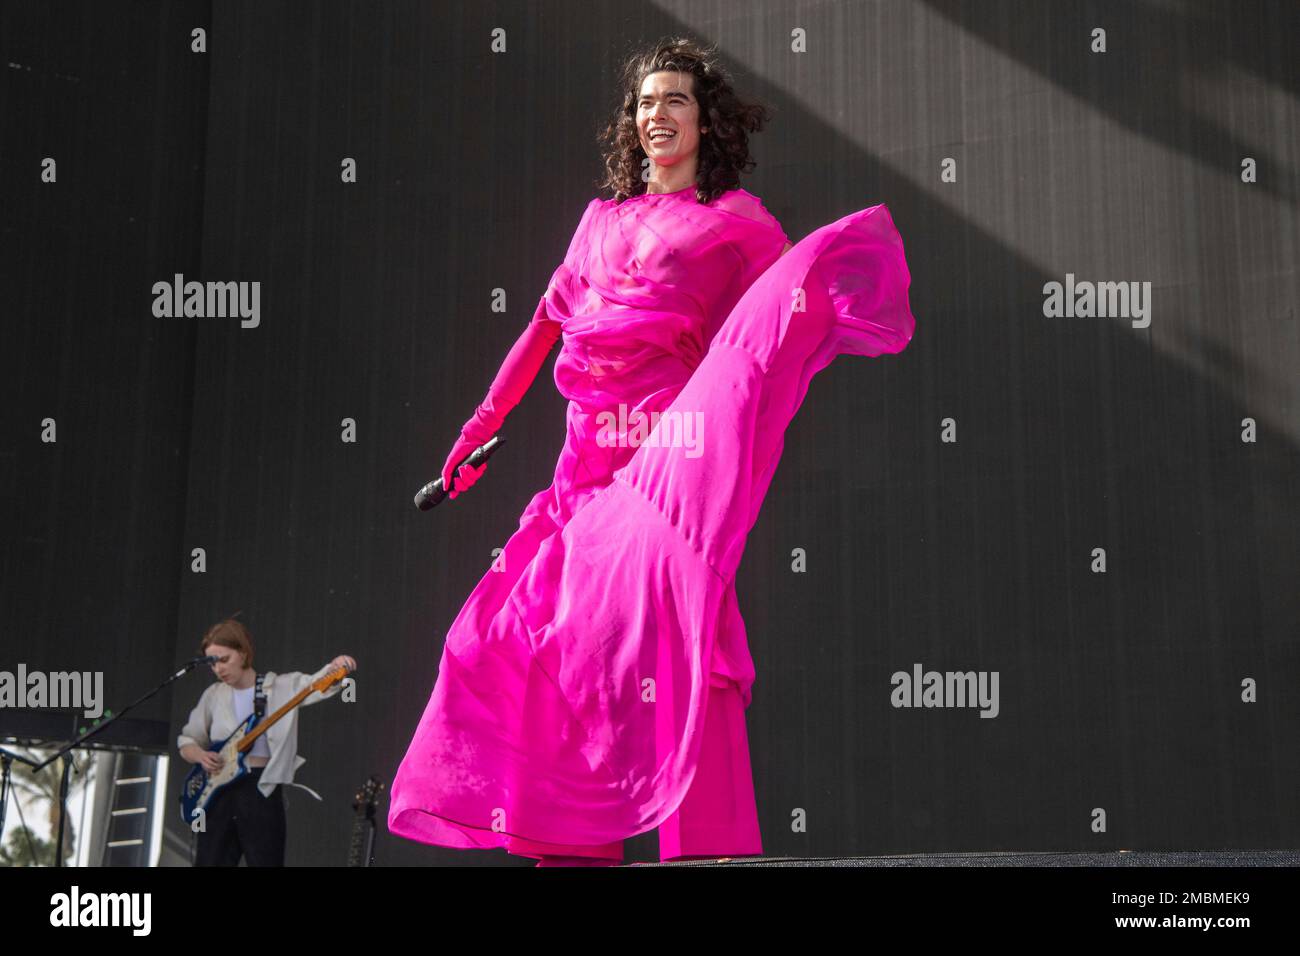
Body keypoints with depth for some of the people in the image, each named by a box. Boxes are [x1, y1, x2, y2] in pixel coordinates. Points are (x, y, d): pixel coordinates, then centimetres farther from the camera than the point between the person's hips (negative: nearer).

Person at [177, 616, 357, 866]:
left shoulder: (284, 687, -1)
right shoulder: (213, 695, 10)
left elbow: (319, 682, -15)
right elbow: (186, 742, 18)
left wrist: (335, 669, -38)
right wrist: (201, 755, -4)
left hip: (262, 789, -4)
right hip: (216, 792, 4)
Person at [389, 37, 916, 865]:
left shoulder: (738, 220, 10)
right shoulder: (604, 219, 22)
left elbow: (793, 307, 2)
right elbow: (547, 324, 24)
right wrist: (486, 422, 22)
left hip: (675, 441, -5)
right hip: (595, 448, 5)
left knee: (671, 611, -18)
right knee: (569, 619, 1)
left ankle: (709, 838, -14)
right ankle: (577, 839, 8)